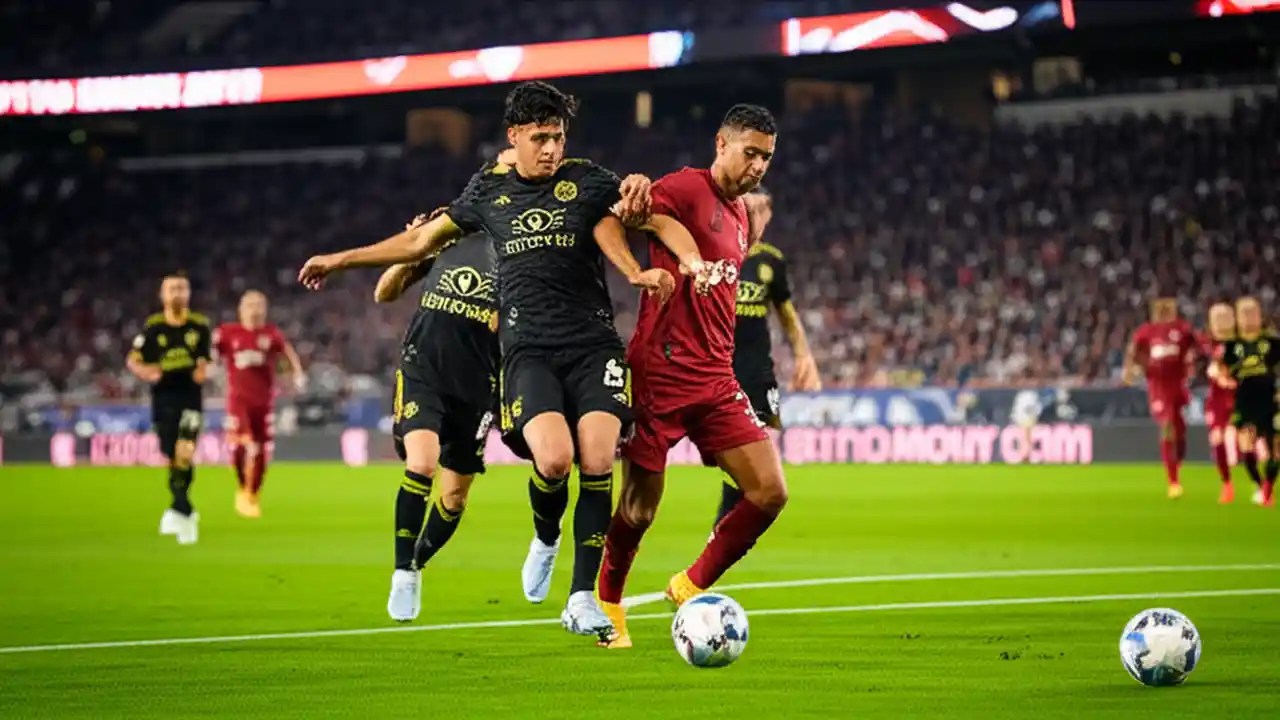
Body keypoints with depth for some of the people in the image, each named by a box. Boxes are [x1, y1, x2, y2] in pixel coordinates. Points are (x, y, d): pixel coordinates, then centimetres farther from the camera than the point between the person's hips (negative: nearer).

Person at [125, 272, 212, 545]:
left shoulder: (200, 325, 2)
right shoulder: (153, 327, 1)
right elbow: (132, 361, 6)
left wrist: (202, 371, -10)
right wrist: (145, 372, -14)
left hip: (190, 397, -1)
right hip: (163, 398, 1)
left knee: (185, 452, -20)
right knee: (173, 458, 4)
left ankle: (177, 510, -7)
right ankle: (187, 514, 21)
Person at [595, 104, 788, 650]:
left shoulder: (739, 214, 17)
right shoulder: (687, 189, -7)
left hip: (715, 380, 7)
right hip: (661, 373, -7)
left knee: (770, 493, -4)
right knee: (639, 509, 1)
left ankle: (693, 586, 15)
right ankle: (607, 605, 27)